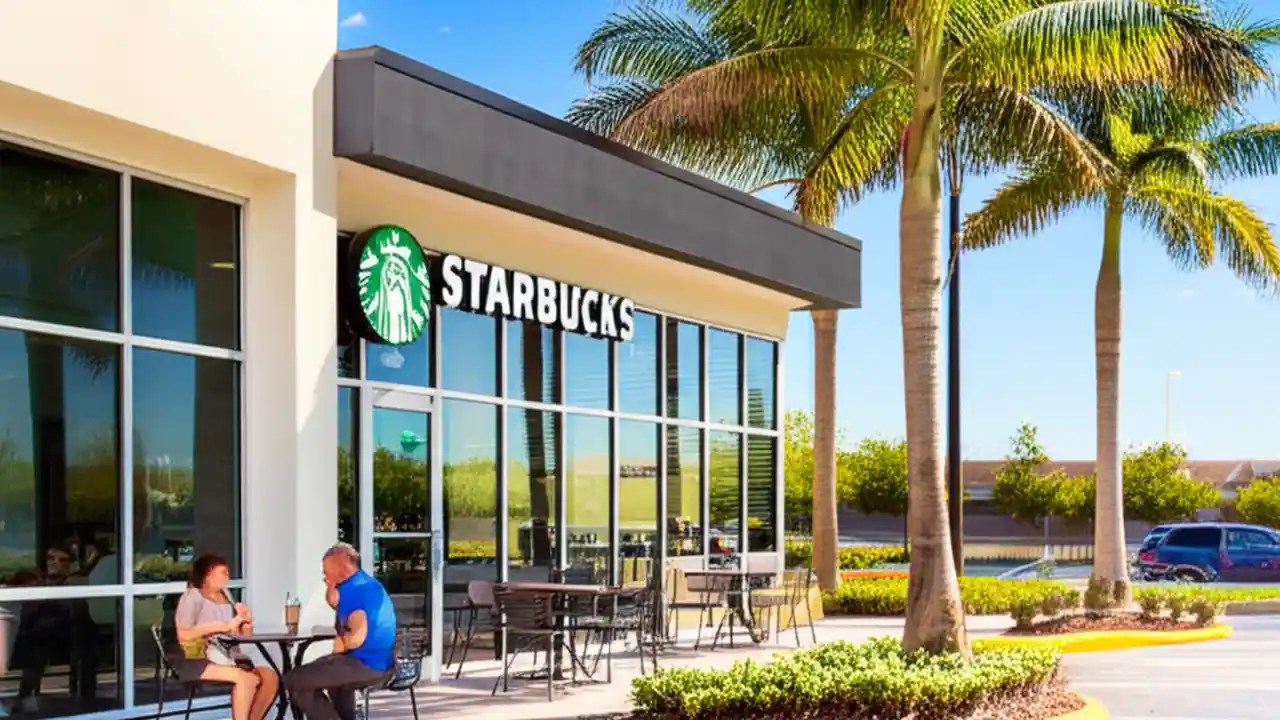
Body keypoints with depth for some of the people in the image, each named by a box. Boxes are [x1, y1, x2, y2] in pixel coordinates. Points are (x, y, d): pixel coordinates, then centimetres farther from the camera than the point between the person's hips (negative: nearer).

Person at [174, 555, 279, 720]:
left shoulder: (226, 598, 20)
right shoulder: (192, 596, 0)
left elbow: (241, 635, 18)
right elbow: (183, 635, -14)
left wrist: (246, 624, -5)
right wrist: (223, 626, -17)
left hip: (227, 659, 7)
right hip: (198, 662, -7)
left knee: (270, 677, -13)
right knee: (245, 678, -30)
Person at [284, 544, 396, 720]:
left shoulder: (352, 588, -15)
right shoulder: (371, 585, 17)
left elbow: (358, 637, -25)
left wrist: (340, 644, -5)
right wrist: (331, 584, 12)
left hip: (364, 664, -11)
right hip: (382, 666, 11)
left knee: (293, 680, -10)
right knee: (335, 673, 41)